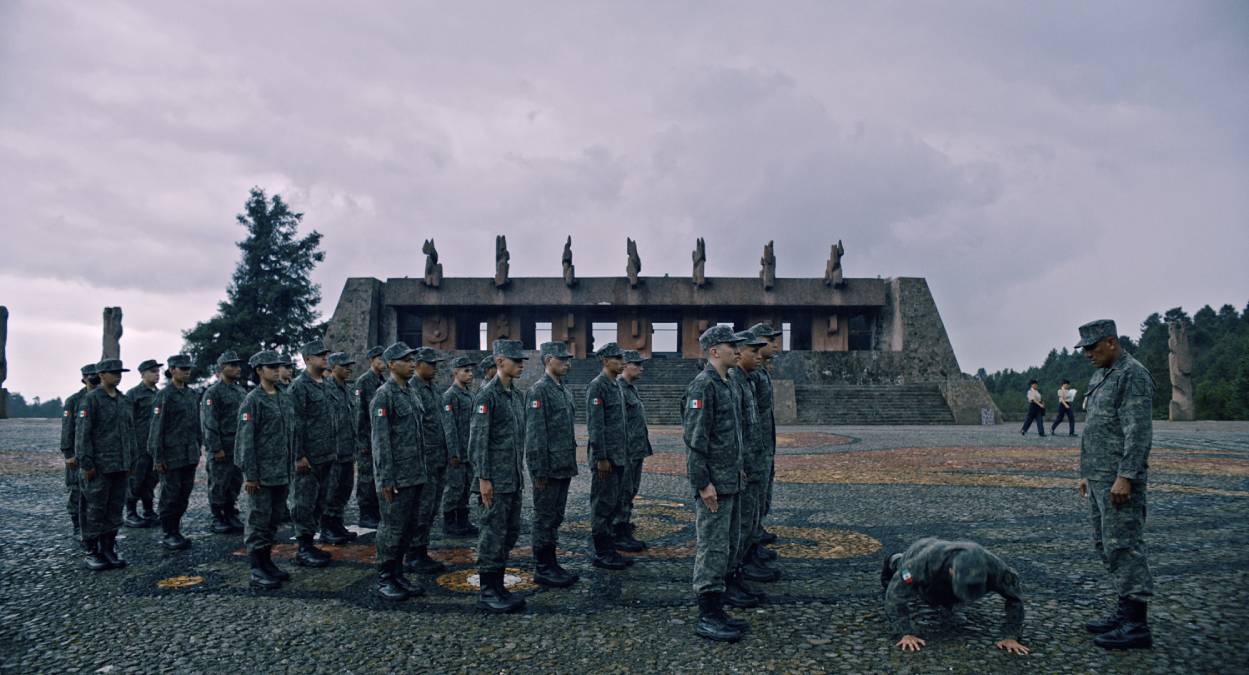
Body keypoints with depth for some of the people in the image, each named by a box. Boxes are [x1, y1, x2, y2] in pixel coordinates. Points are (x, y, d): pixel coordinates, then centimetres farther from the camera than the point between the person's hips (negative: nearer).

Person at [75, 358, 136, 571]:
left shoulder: (124, 400, 12)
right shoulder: (91, 399, -8)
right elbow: (82, 432, -12)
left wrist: (130, 458, 13)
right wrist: (86, 463, -15)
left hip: (120, 466, 6)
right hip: (99, 466, -6)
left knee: (115, 509, 9)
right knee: (95, 509, 1)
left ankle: (109, 549, 18)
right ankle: (92, 552, 10)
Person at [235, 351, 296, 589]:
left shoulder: (284, 398, 12)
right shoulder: (253, 400, -11)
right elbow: (246, 439, -14)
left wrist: (291, 468, 15)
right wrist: (250, 475, -17)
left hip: (282, 472, 7)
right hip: (262, 473, -7)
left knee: (274, 519, 13)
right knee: (259, 520, -1)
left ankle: (267, 562, 24)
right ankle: (257, 571, 6)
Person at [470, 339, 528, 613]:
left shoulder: (517, 395, 12)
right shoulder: (487, 395, -13)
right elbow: (478, 440, -17)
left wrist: (521, 475, 17)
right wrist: (483, 478, -18)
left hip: (514, 479, 9)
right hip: (495, 480, -8)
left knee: (510, 534, 13)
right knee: (494, 534, -2)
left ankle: (498, 587, 23)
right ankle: (487, 593, 8)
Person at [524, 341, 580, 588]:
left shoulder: (564, 391, 14)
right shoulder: (539, 390, -14)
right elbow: (534, 434, -18)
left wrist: (571, 464, 17)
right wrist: (539, 471, -19)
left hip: (564, 467, 9)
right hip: (549, 469, -8)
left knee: (556, 518, 14)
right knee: (545, 519, 1)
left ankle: (551, 564, 23)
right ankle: (542, 570, 10)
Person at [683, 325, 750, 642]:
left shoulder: (728, 385, 15)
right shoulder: (703, 385, -16)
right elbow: (694, 438, -20)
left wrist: (738, 471, 18)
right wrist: (703, 483, -22)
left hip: (730, 482, 10)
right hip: (714, 484, -10)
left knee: (727, 547, 14)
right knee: (712, 548, -4)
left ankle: (716, 611, 23)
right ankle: (707, 618, 4)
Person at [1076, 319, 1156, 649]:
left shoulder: (1133, 375, -12)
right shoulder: (1100, 376, 17)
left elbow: (1139, 432, -19)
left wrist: (1125, 476, -23)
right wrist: (1086, 473, 21)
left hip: (1119, 479, -10)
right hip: (1098, 479, 10)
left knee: (1123, 545, -7)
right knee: (1105, 545, 14)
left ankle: (1137, 625, -1)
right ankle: (1125, 612, 22)